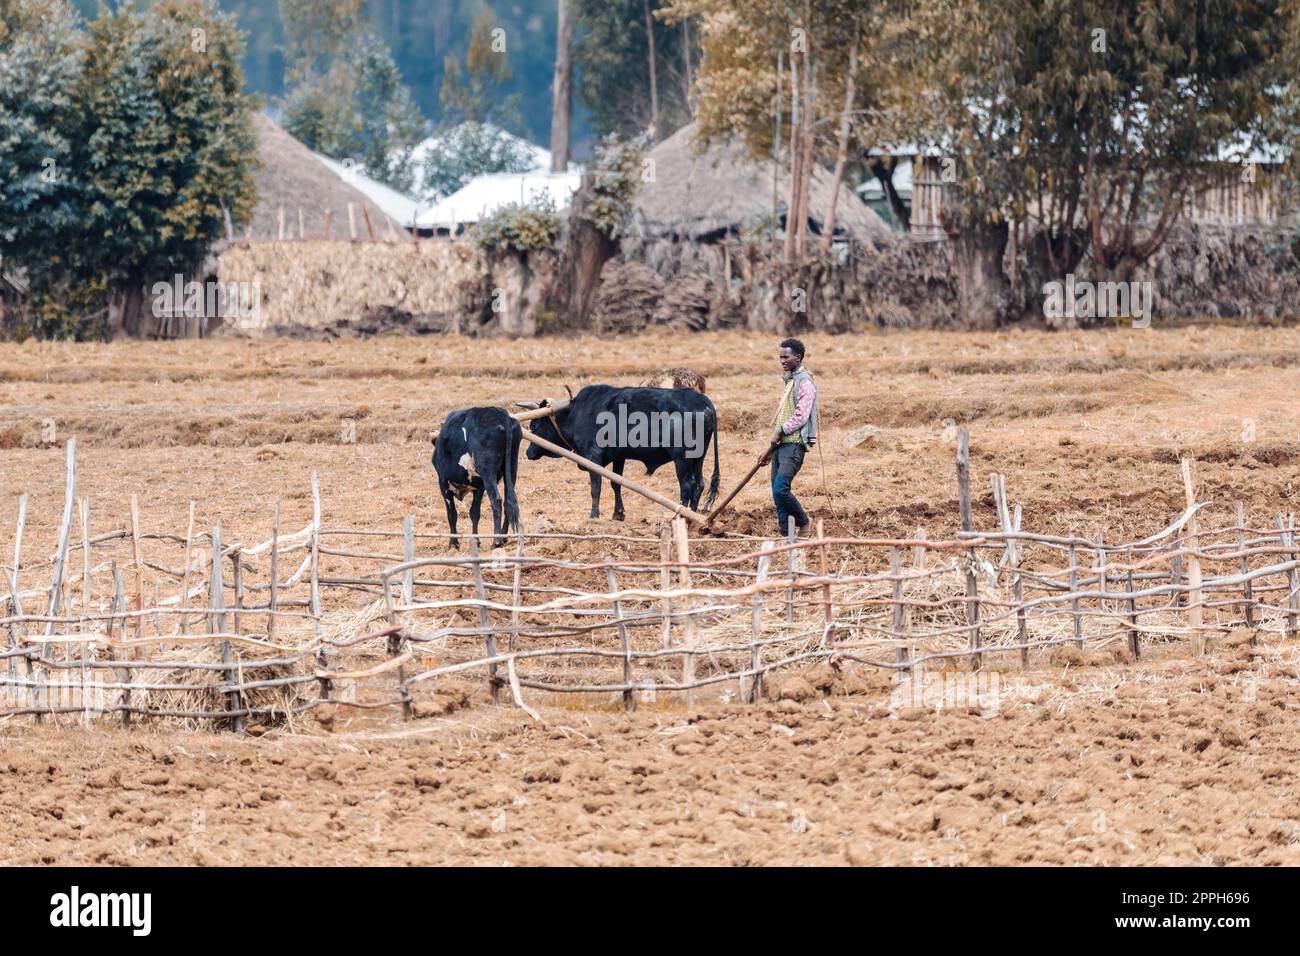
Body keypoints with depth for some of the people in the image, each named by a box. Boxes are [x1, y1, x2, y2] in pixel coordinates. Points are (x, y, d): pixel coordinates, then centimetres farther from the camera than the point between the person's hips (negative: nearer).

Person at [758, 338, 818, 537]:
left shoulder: (804, 382, -8)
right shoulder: (789, 381, 22)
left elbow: (801, 416, -18)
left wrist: (780, 431, -12)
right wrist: (770, 450, 25)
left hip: (794, 445, -9)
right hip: (781, 445, 9)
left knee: (780, 489, -20)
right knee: (777, 493, 4)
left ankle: (804, 522, -1)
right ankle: (786, 535, 6)